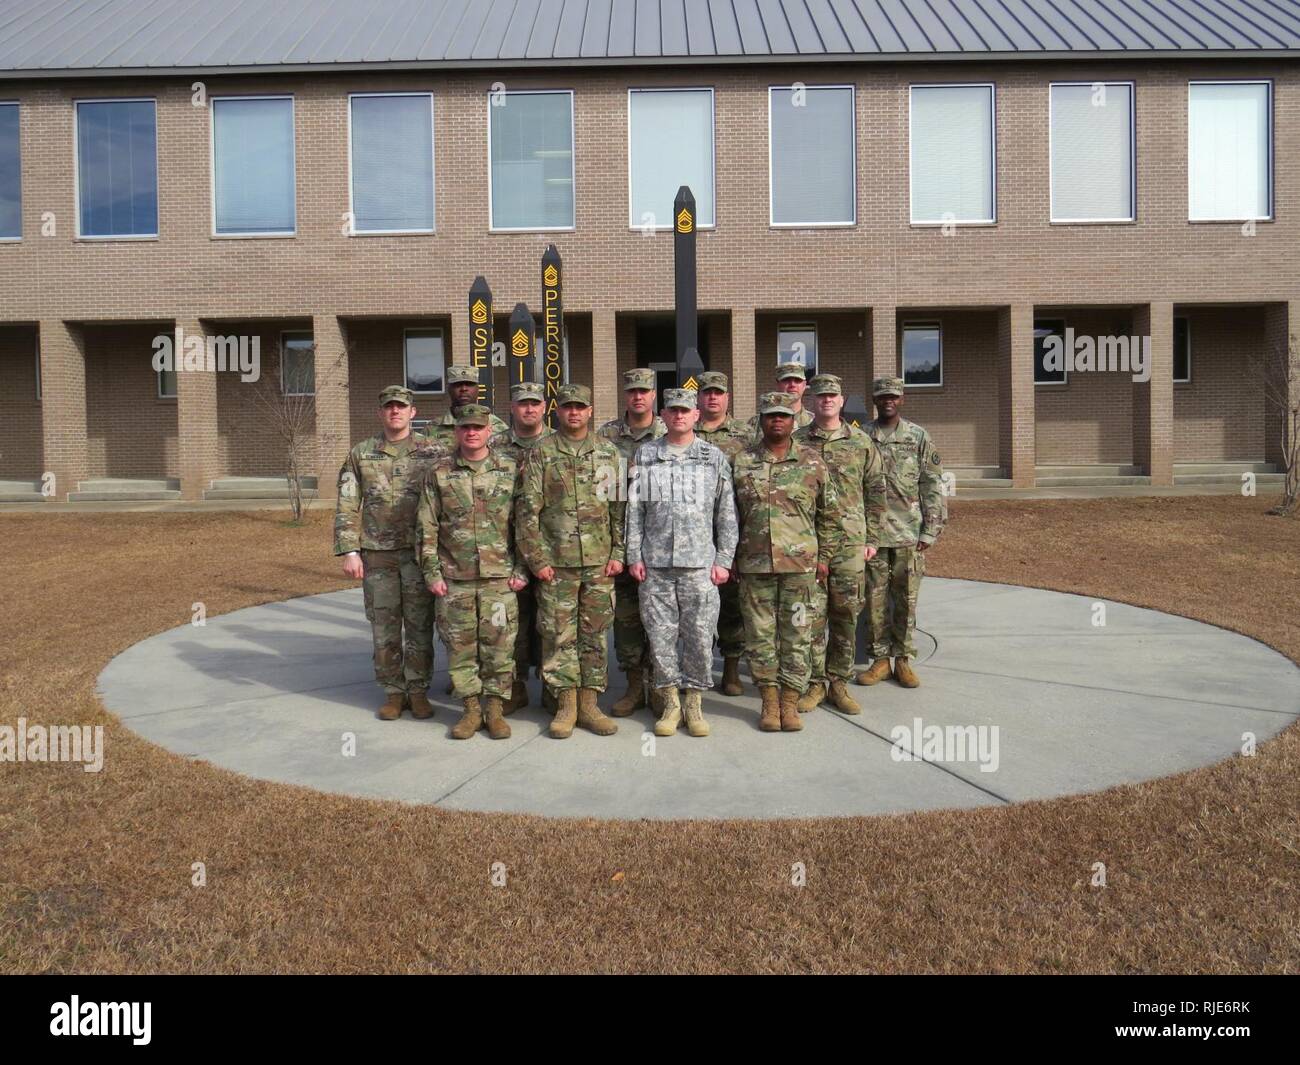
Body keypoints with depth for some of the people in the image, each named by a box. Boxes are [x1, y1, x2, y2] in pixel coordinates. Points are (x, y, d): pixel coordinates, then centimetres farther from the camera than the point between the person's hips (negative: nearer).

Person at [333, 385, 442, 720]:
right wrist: (349, 551, -3)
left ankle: (418, 690, 16)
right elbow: (347, 507, 5)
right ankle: (393, 692, 18)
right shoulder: (360, 454, 6)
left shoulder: (432, 452, 2)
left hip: (419, 551, -1)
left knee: (419, 625, 4)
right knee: (384, 627, 7)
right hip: (377, 554, 1)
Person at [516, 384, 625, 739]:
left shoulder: (608, 453, 9)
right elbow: (527, 511, -1)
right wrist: (536, 559, -7)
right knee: (559, 635, 2)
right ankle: (566, 705, 12)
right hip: (555, 563, -2)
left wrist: (619, 553, 0)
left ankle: (589, 703, 16)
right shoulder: (540, 454, 2)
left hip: (599, 562, 2)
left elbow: (621, 507, 8)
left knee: (594, 634, 6)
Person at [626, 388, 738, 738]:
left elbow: (727, 514, 7)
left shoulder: (715, 457, 8)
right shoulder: (644, 455, 10)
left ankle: (694, 702, 14)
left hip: (700, 564, -1)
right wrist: (634, 556, 2)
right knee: (660, 636, 3)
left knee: (700, 637, 0)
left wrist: (724, 560, 0)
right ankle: (670, 702, 16)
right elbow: (634, 509, 9)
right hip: (655, 564, 1)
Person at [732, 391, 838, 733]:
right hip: (755, 564, 1)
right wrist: (731, 558, 6)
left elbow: (828, 514, 8)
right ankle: (769, 701, 17)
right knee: (760, 634, 5)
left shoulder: (812, 463, 4)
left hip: (800, 563, 0)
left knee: (796, 634, 4)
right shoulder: (742, 462, 5)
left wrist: (824, 556, 5)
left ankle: (790, 702, 15)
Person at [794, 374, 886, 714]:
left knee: (846, 615, 5)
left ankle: (838, 683, 17)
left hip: (850, 543, 1)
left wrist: (871, 539, 5)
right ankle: (815, 683, 12)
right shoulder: (796, 442, 5)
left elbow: (875, 493, 10)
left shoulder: (861, 442, 8)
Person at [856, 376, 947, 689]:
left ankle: (903, 659, 16)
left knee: (906, 599, 5)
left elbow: (932, 487, 2)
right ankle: (881, 659, 16)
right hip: (871, 531, 1)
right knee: (875, 598, 5)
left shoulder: (918, 437, 3)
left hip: (909, 533, -1)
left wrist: (930, 531, -4)